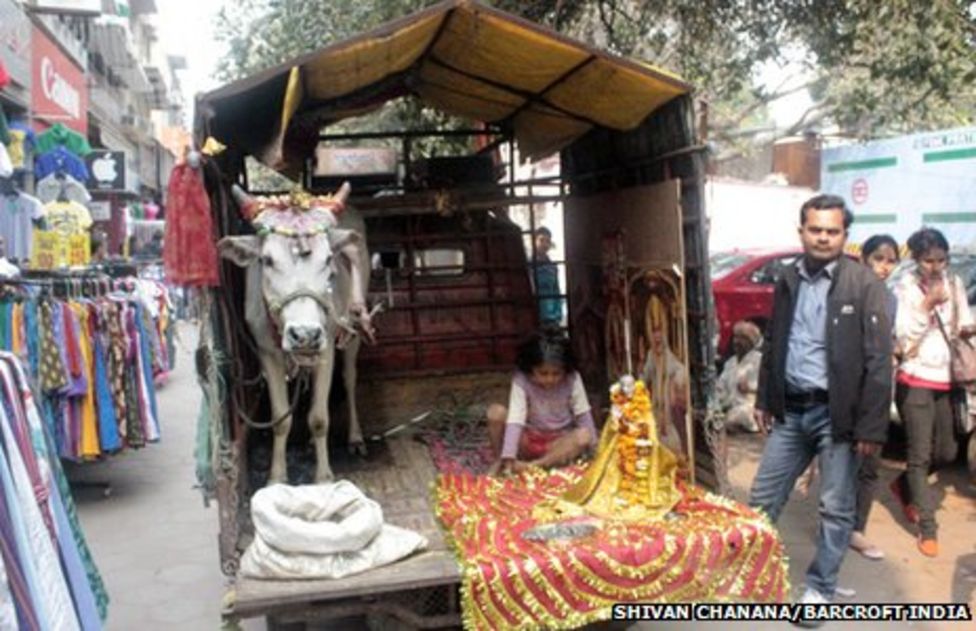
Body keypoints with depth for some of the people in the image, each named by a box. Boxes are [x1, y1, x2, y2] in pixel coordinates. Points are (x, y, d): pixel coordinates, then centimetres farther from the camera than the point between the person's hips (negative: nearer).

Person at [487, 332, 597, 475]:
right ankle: (501, 459, -9)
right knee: (496, 412, -25)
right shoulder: (521, 380, -19)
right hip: (528, 440, -1)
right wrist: (508, 458, -34)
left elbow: (583, 415, -8)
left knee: (583, 436, -31)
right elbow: (515, 420, -27)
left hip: (558, 442, 2)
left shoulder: (572, 380, -14)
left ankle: (529, 466, -31)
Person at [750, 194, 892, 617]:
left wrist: (871, 427, -15)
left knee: (836, 508, 8)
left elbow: (878, 360, -12)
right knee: (763, 497, 11)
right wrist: (764, 400, 15)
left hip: (836, 413, -4)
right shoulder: (787, 281, 7)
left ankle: (820, 588, 24)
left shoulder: (865, 284, -9)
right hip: (791, 410, 5)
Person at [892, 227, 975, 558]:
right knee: (920, 455, -3)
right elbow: (904, 337, -13)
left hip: (946, 379, 5)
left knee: (946, 452, 12)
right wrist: (928, 305, -21)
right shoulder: (905, 288, -8)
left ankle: (906, 485, 38)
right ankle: (928, 528, 4)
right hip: (916, 380, -5)